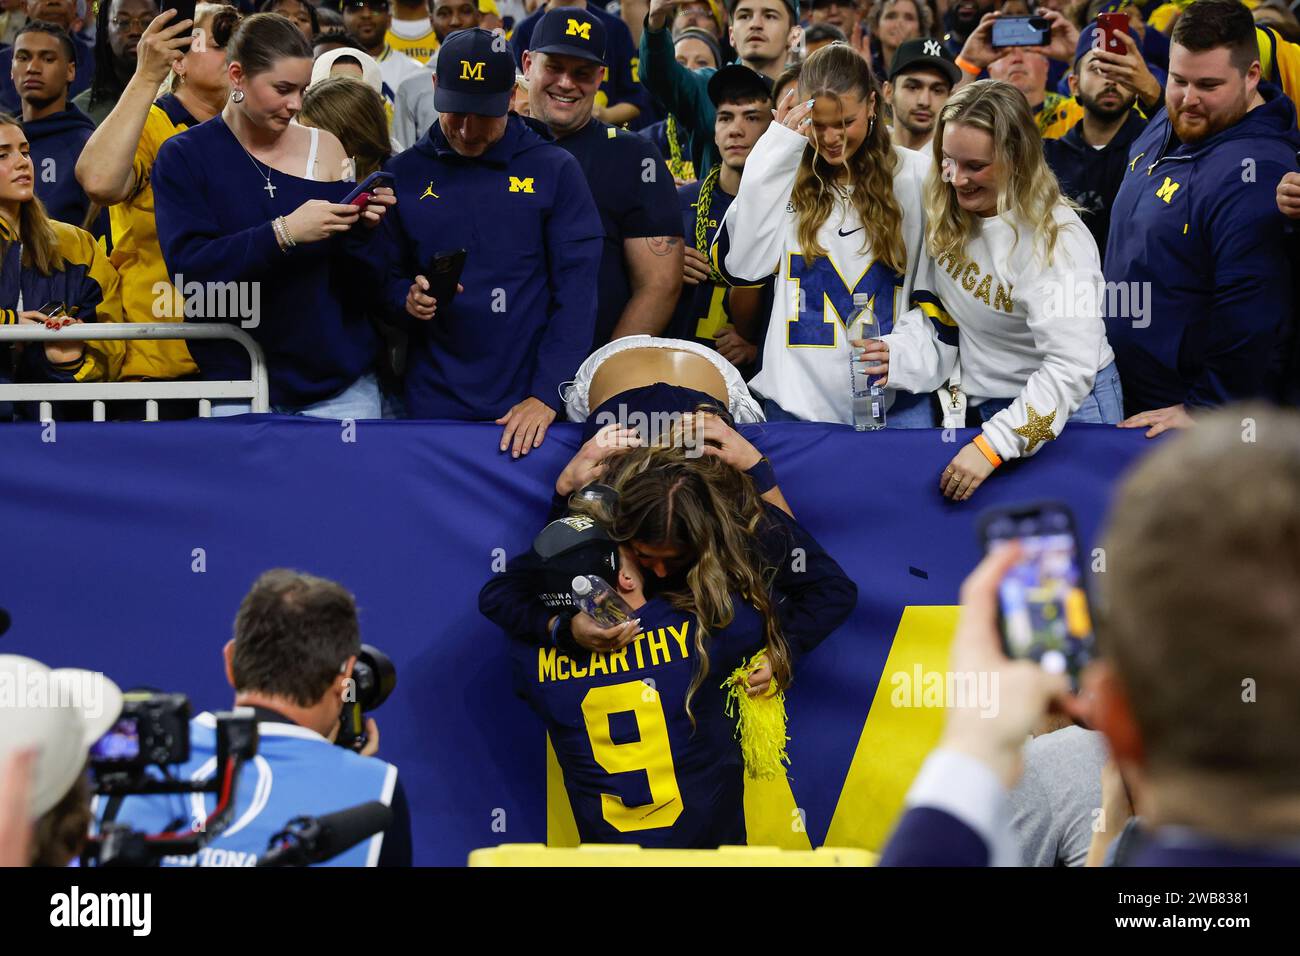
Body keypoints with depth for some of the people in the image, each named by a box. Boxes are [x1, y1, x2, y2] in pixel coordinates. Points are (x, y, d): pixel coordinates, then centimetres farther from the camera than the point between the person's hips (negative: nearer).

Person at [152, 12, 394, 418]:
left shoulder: (325, 148, 4)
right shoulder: (184, 157, -2)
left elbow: (355, 277, 7)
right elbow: (188, 266, -15)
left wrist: (363, 229, -13)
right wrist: (282, 233, -24)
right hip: (239, 389, -2)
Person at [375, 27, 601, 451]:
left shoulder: (554, 170, -1)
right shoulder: (404, 174, 5)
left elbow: (575, 293, -5)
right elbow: (385, 278, 12)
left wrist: (546, 396, -14)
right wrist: (407, 298, -11)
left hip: (531, 403, -1)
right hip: (435, 401, 1)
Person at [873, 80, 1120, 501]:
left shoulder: (1057, 239, -23)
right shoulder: (947, 222, -2)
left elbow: (1071, 366, -31)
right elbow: (939, 319, 7)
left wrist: (993, 445, -37)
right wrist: (899, 353, -16)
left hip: (1070, 413, -6)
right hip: (987, 410, 6)